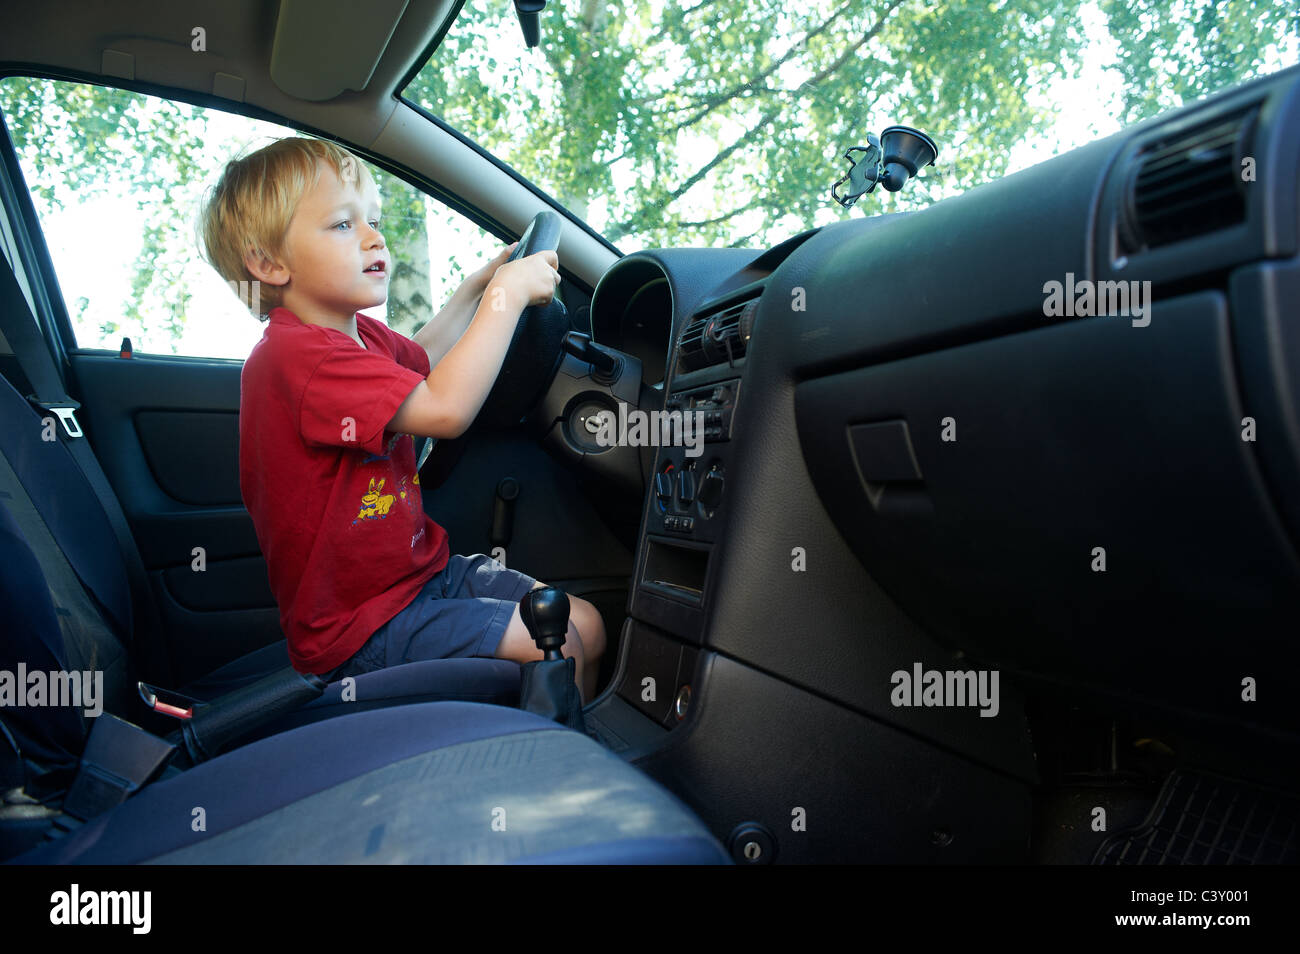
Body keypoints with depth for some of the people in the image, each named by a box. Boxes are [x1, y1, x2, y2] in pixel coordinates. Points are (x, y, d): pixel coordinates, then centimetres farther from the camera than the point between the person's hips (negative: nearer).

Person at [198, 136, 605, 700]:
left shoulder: (361, 334, 7)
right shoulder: (294, 354, -24)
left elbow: (420, 359, 32)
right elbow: (445, 408, -34)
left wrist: (478, 286, 23)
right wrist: (506, 295, -24)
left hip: (420, 571, 9)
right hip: (357, 626, -9)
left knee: (587, 625, 4)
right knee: (557, 648, -16)